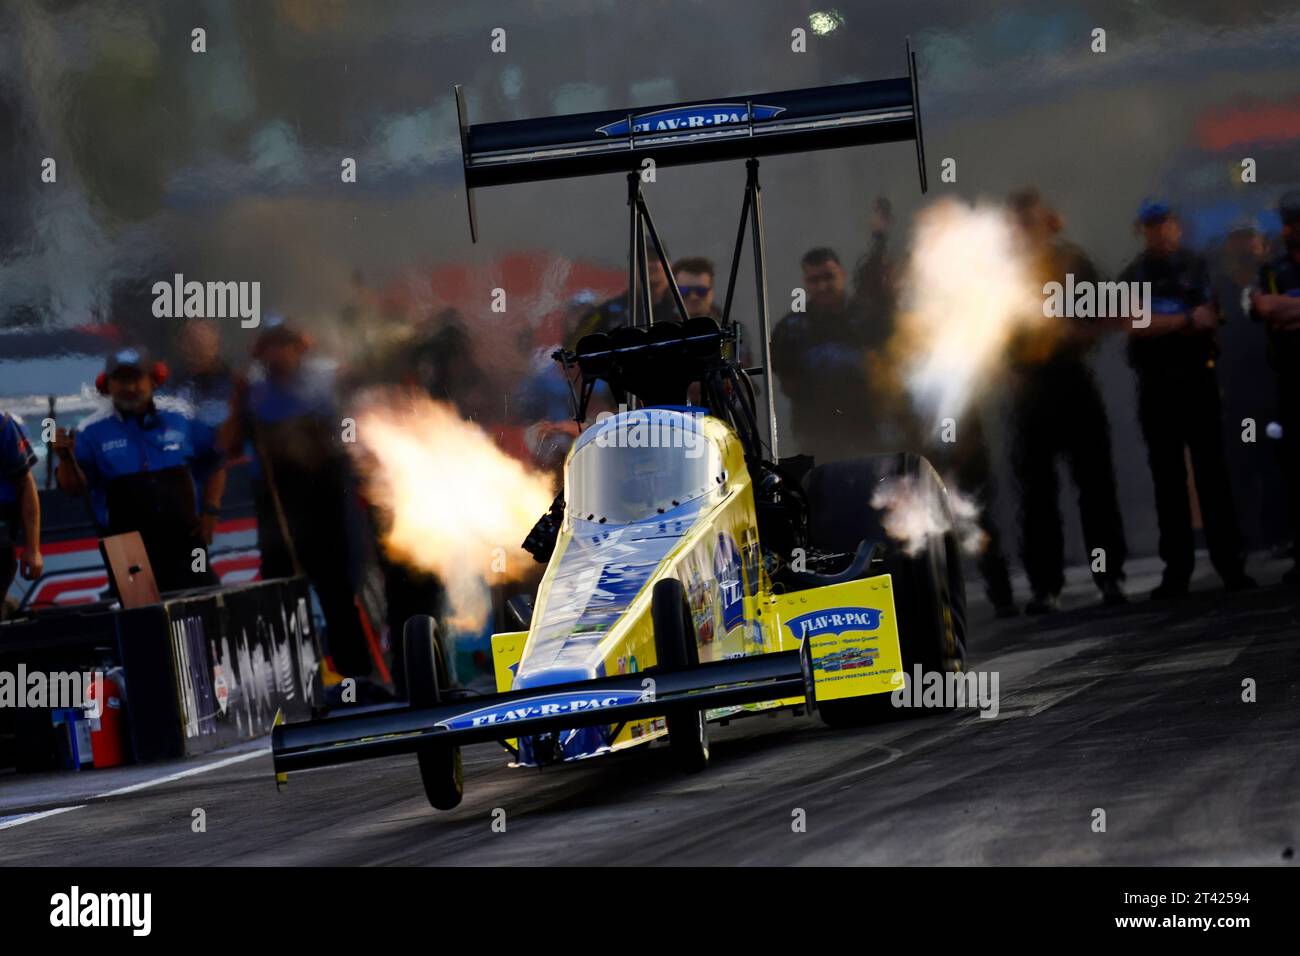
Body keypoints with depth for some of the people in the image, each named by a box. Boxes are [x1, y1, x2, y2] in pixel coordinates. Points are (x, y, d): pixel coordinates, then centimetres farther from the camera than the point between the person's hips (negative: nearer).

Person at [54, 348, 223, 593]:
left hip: (185, 545, 2)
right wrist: (66, 459, -23)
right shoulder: (92, 432, -1)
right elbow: (76, 488, -3)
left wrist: (210, 511, 7)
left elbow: (215, 463, 17)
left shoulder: (181, 420, 5)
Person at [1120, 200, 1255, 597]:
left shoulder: (1197, 267, 7)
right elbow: (1136, 325, -7)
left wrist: (1161, 325, -13)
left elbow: (1209, 319, -3)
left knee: (1212, 473, -4)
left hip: (1197, 380, -1)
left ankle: (1230, 563, -4)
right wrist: (1187, 320, -10)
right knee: (1167, 479, 1)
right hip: (1156, 386, 1)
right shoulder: (1132, 276, 7)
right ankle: (1176, 569, 3)